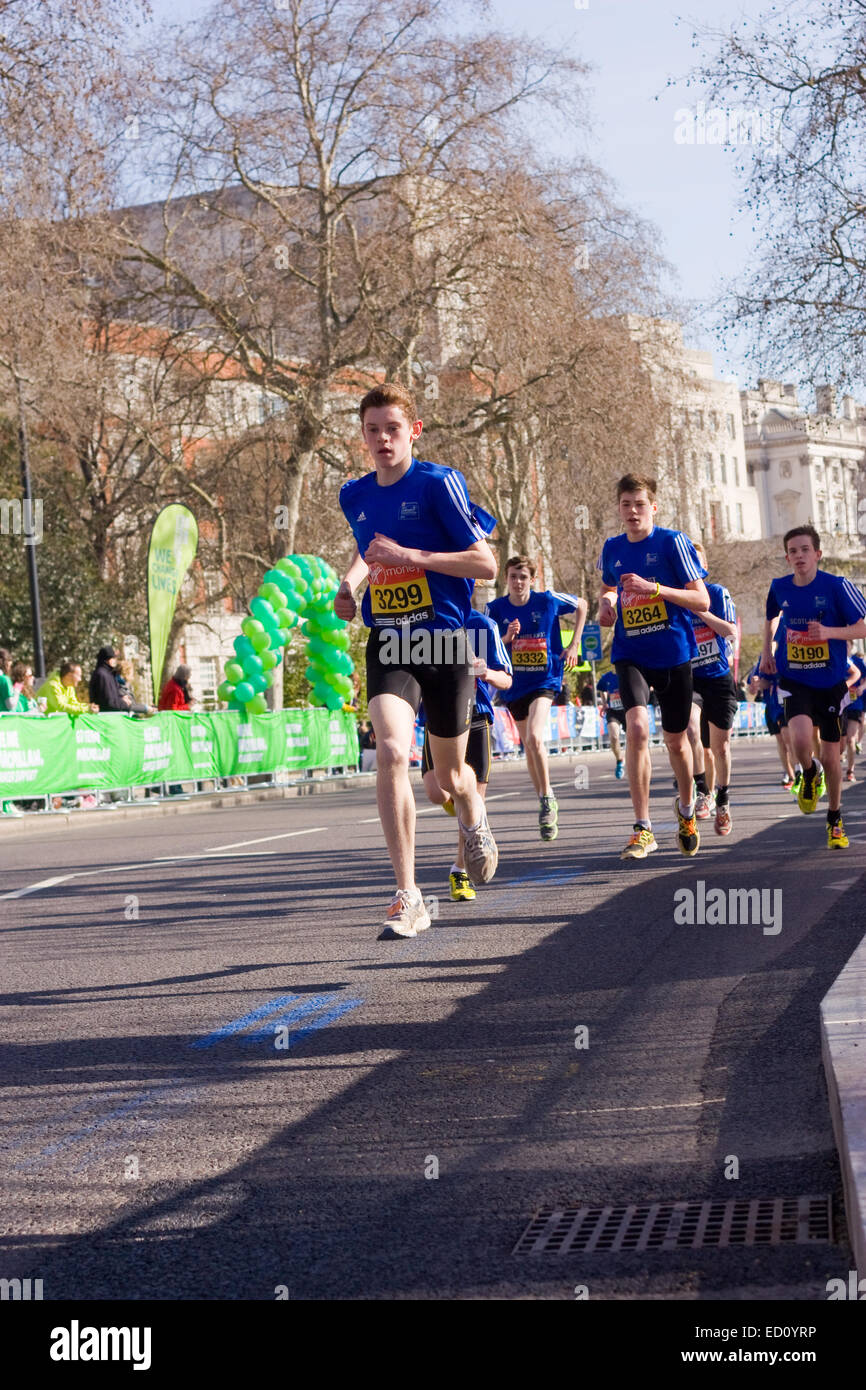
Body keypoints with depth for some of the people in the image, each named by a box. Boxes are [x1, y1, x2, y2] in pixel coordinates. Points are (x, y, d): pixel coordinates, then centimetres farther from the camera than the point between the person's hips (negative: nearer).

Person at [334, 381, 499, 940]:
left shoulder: (439, 483, -10)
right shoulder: (356, 496, 7)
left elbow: (486, 564, -13)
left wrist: (408, 555, -19)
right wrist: (349, 583, 9)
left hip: (445, 642, -2)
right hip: (388, 646, 3)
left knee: (450, 774, 11)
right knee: (391, 753, -23)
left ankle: (474, 819, 51)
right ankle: (408, 898, -20)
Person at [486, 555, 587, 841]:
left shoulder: (548, 600, -8)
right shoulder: (496, 608, -4)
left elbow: (581, 605, 9)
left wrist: (574, 644, 3)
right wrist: (507, 638, -22)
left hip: (545, 680, -4)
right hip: (515, 685, 4)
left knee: (535, 738, -24)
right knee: (529, 746, 13)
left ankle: (547, 797, -8)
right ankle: (545, 806, 27)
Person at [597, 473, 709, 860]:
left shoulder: (673, 542, -7)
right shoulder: (612, 549, 6)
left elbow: (702, 600, -10)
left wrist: (654, 588, -22)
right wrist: (607, 603, 3)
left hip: (673, 654, -2)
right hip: (630, 654, 2)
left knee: (676, 740, 10)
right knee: (637, 727, -21)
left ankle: (686, 810, 41)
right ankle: (643, 829, -16)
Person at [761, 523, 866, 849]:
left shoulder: (836, 586, -11)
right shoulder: (779, 588, 0)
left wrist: (830, 632, -25)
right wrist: (767, 651, 11)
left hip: (830, 683, -1)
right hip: (794, 681, 1)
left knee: (830, 756, 5)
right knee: (801, 739, -25)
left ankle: (835, 820, 27)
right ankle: (810, 775, 11)